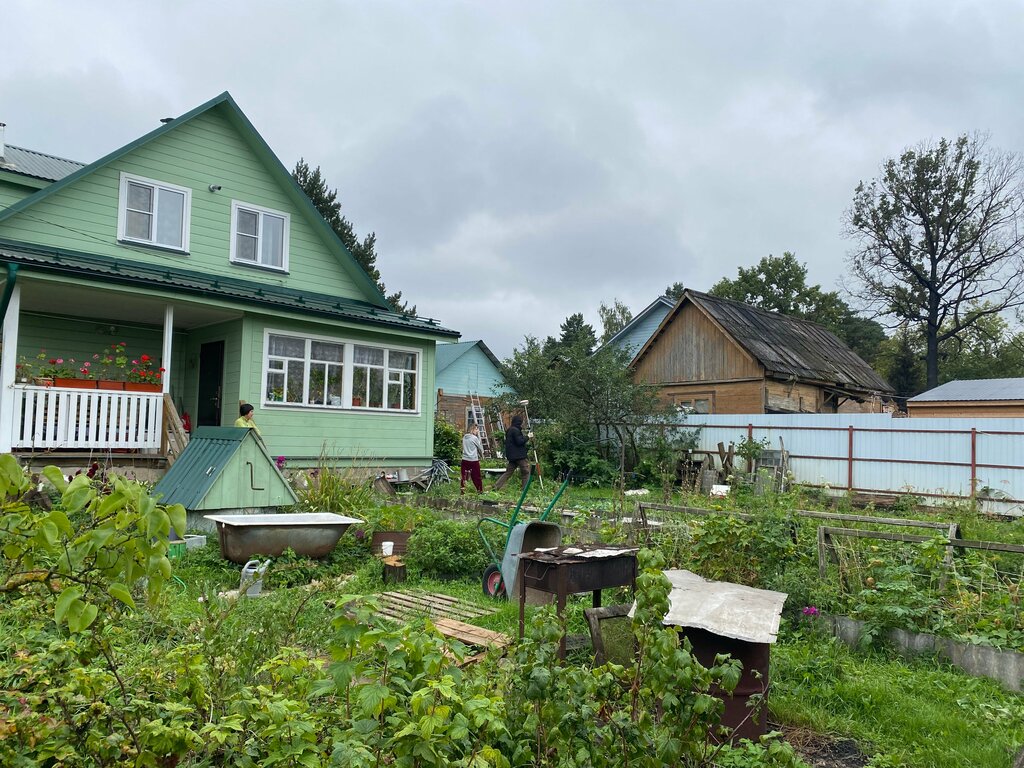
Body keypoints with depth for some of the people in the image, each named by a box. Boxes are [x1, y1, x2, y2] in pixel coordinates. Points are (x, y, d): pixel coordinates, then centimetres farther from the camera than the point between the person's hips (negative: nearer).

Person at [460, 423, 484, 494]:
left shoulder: (464, 437, 7)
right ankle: (480, 491, 16)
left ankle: (462, 490, 1)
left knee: (464, 476, 6)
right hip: (474, 460, -4)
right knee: (476, 476, 6)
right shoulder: (475, 438, -9)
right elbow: (480, 447, 3)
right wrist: (481, 455, 21)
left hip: (465, 459, 4)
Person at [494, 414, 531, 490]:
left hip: (512, 456, 9)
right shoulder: (515, 430, -14)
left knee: (509, 471, 10)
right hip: (518, 455, -9)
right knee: (526, 471, 0)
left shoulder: (510, 430, 17)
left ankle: (496, 487, 5)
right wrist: (527, 436, -9)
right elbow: (519, 441, -19)